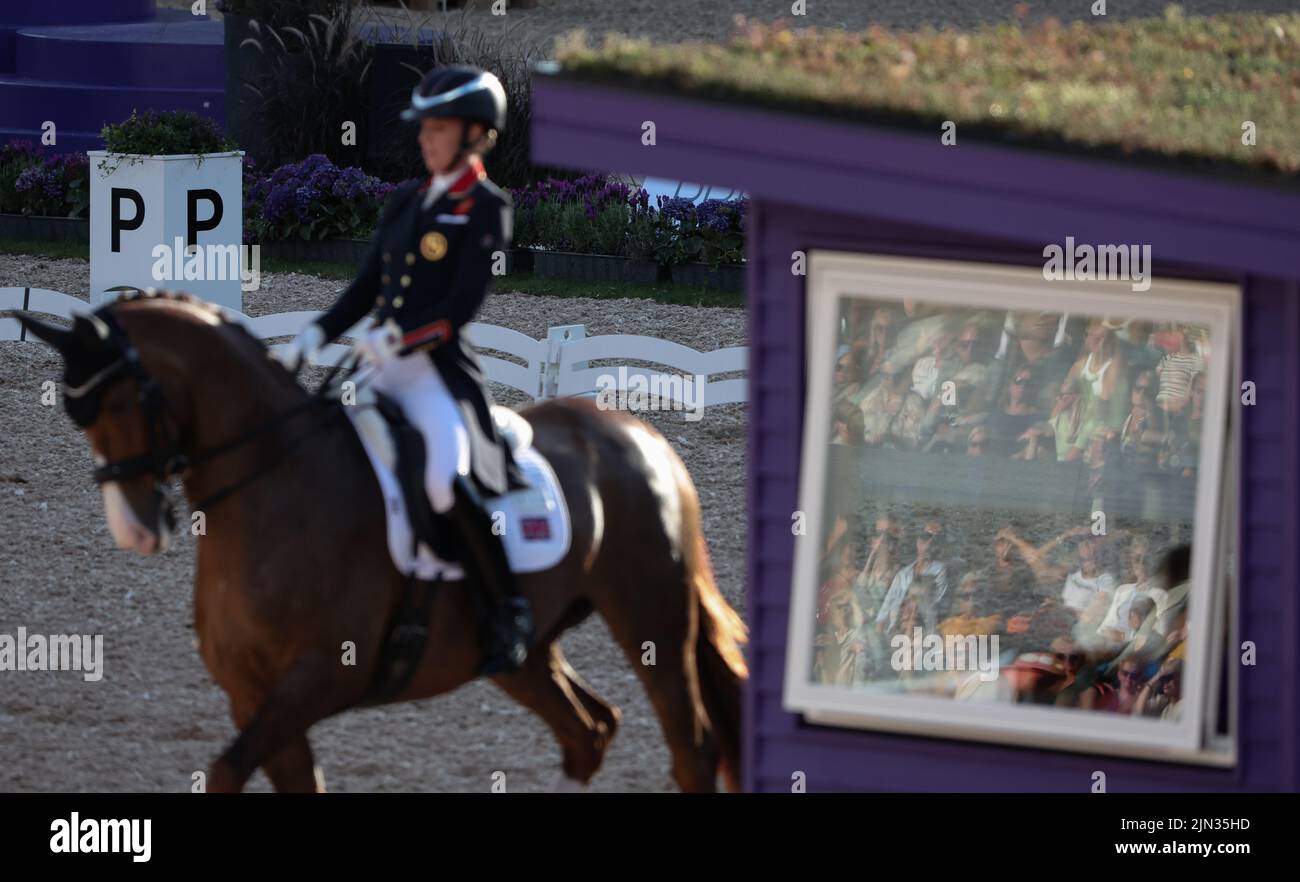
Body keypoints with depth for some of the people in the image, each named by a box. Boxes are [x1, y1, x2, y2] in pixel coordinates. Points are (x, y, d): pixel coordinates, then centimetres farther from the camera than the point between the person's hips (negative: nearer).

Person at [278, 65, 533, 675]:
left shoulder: (485, 208, -4)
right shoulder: (406, 203, 17)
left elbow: (462, 305, -12)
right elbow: (367, 287, 18)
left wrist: (396, 338, -23)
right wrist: (316, 337, 4)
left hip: (440, 371, -8)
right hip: (385, 372, 8)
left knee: (448, 481, -29)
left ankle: (509, 609, -17)